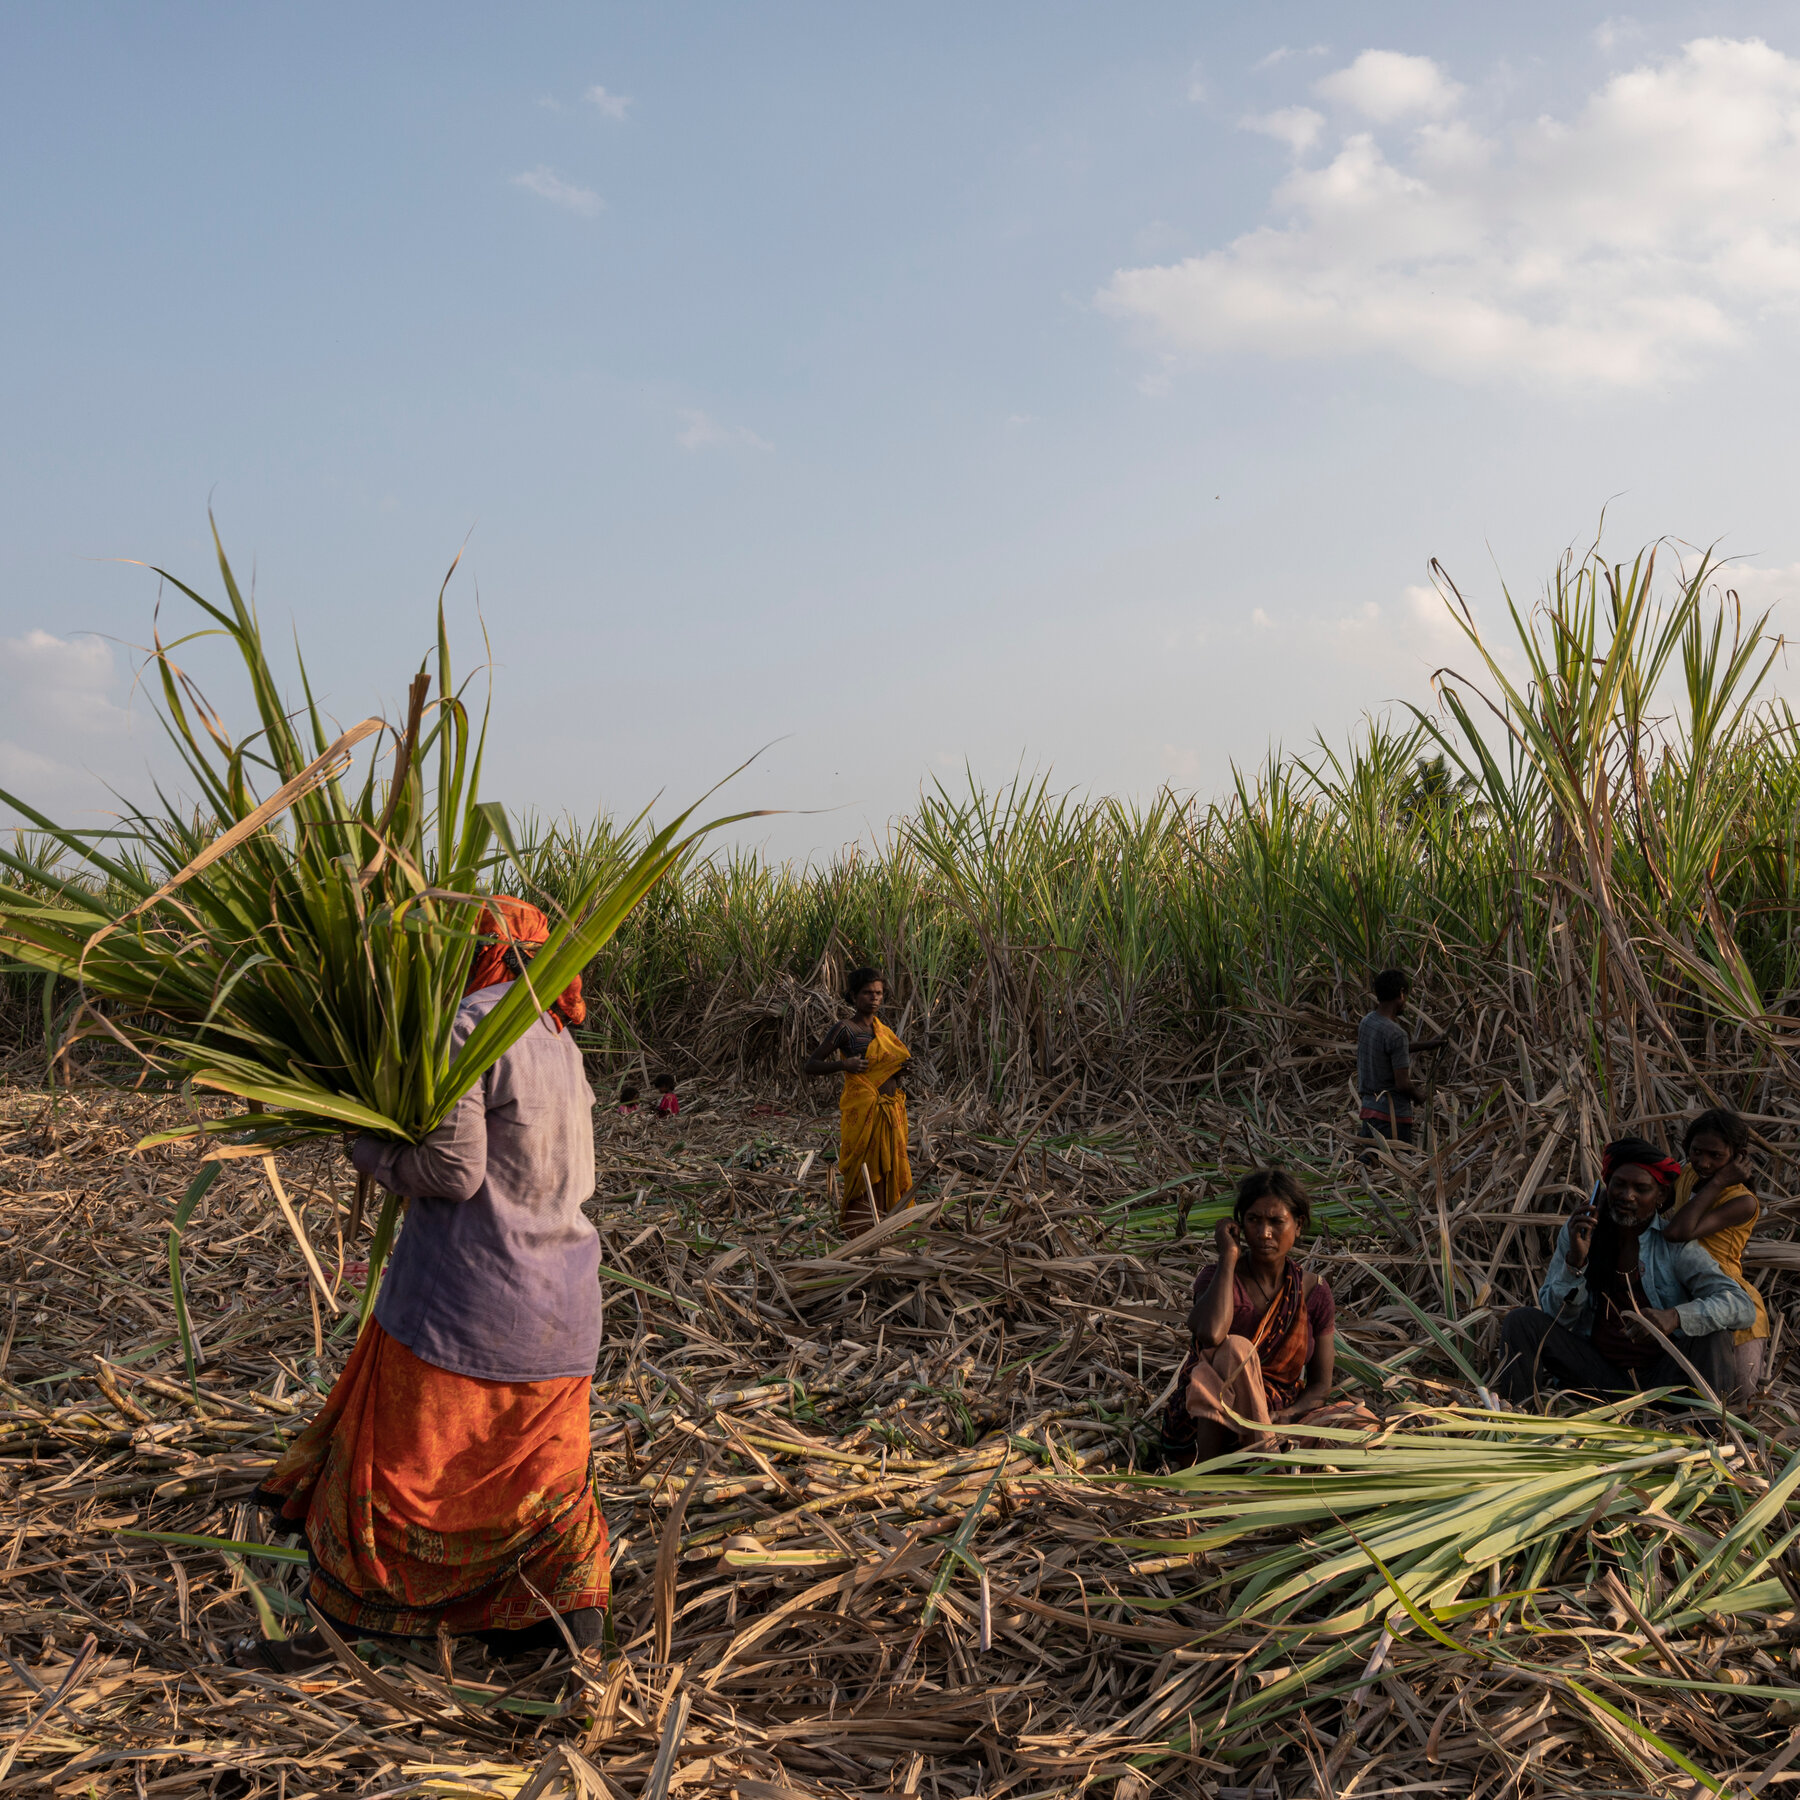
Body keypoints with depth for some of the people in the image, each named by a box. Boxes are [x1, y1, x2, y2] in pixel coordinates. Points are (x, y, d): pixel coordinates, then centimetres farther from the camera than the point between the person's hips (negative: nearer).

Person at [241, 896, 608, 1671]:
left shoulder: (470, 1027, -16)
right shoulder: (559, 1041, 10)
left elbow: (453, 1170, -19)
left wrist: (370, 1150, -2)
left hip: (470, 1287, -7)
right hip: (559, 1295, 7)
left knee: (397, 1455, 6)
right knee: (540, 1460, 17)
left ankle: (326, 1624, 19)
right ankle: (573, 1611, 19)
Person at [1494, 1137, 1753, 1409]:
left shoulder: (1674, 1244, -5)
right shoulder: (1577, 1233, 3)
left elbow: (1742, 1305, -16)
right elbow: (1555, 1318, -1)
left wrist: (1675, 1316, -35)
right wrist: (1575, 1260, -19)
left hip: (1663, 1376, -2)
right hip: (1599, 1374, 2)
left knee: (1712, 1336, -28)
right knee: (1521, 1321, -16)